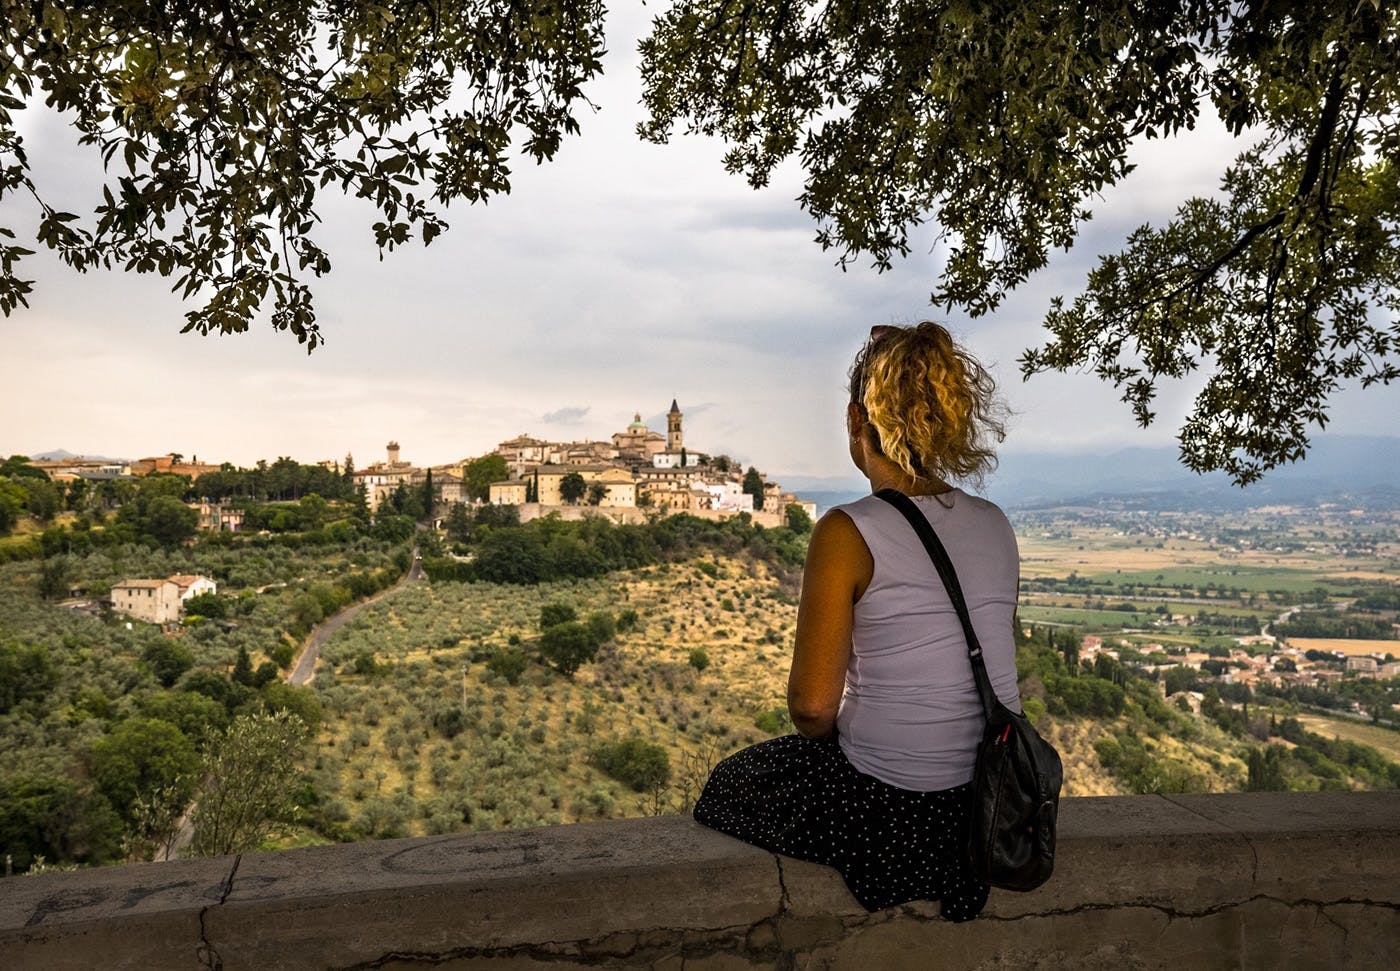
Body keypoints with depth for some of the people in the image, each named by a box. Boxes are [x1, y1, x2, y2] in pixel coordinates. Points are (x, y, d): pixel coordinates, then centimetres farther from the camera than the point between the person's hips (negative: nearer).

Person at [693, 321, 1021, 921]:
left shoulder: (848, 534, -19)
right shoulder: (994, 525, 0)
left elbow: (812, 706, -19)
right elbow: (984, 664, 11)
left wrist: (827, 735, 5)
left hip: (892, 811, -6)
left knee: (730, 783, 23)